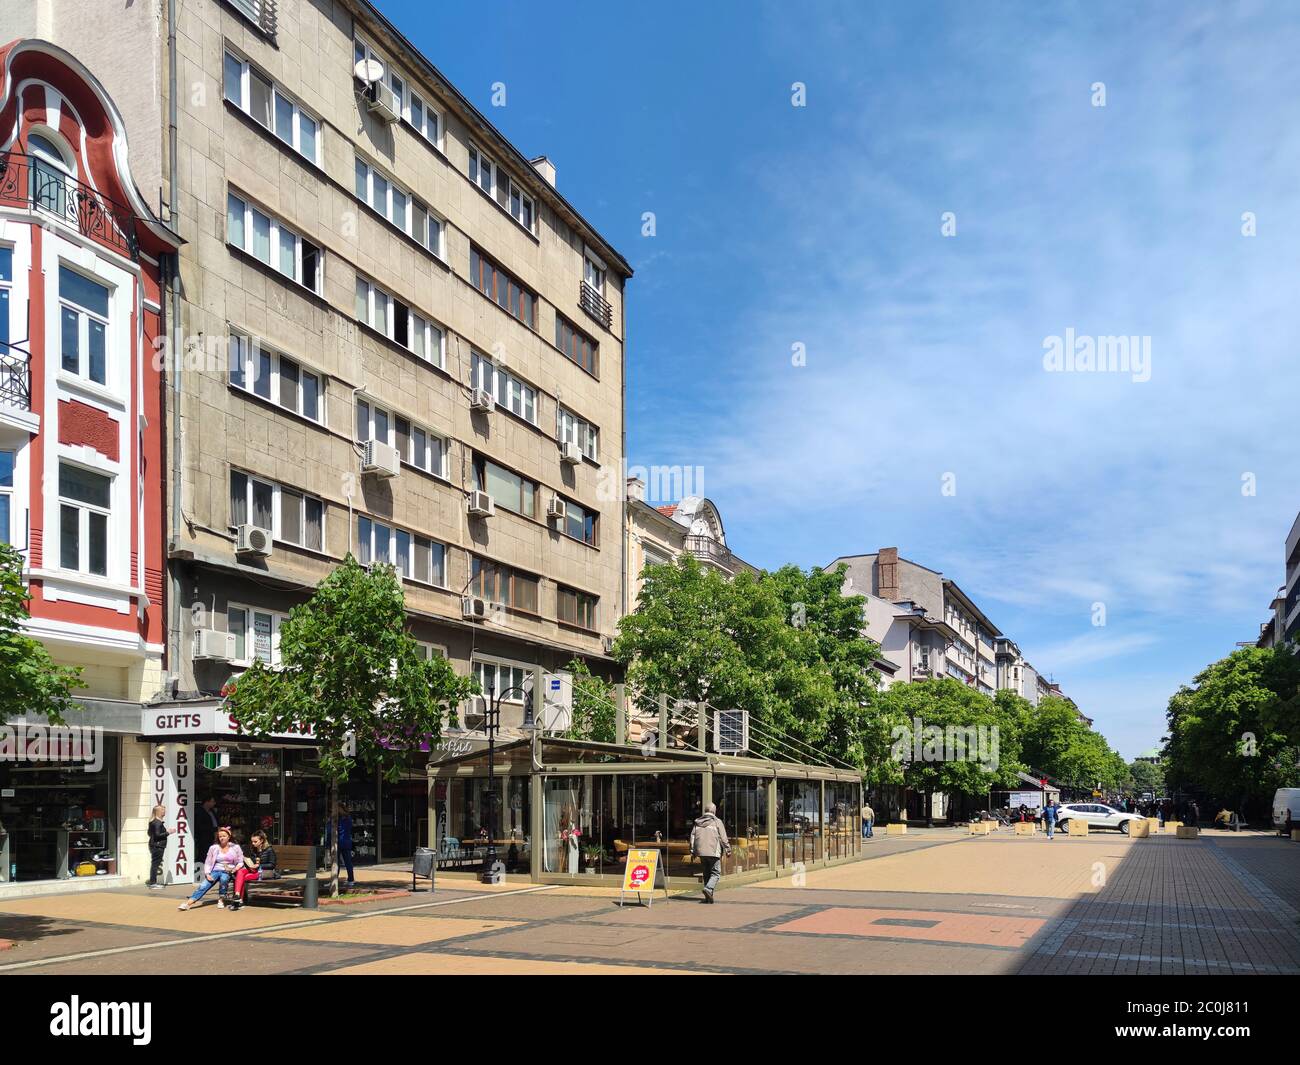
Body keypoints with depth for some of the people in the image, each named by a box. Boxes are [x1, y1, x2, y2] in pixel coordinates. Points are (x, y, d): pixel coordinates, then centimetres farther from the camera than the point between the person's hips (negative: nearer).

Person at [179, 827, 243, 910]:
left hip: (228, 872, -2)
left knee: (224, 878, -36)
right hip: (215, 871, 2)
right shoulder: (213, 848, 7)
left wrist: (235, 869, -12)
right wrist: (207, 874, -6)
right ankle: (187, 903, -29)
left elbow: (240, 862, 8)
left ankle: (221, 901, -19)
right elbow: (208, 863, 9)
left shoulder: (235, 847, 4)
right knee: (203, 886, -21)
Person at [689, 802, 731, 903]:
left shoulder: (698, 822, 13)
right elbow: (723, 838, -4)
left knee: (706, 873, 14)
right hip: (713, 851, -5)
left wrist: (692, 851, 15)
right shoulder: (717, 822, -2)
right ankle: (708, 888, -24)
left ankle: (708, 897, 13)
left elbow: (693, 837, 11)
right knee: (716, 873, 0)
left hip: (701, 852, 5)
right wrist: (728, 850, 6)